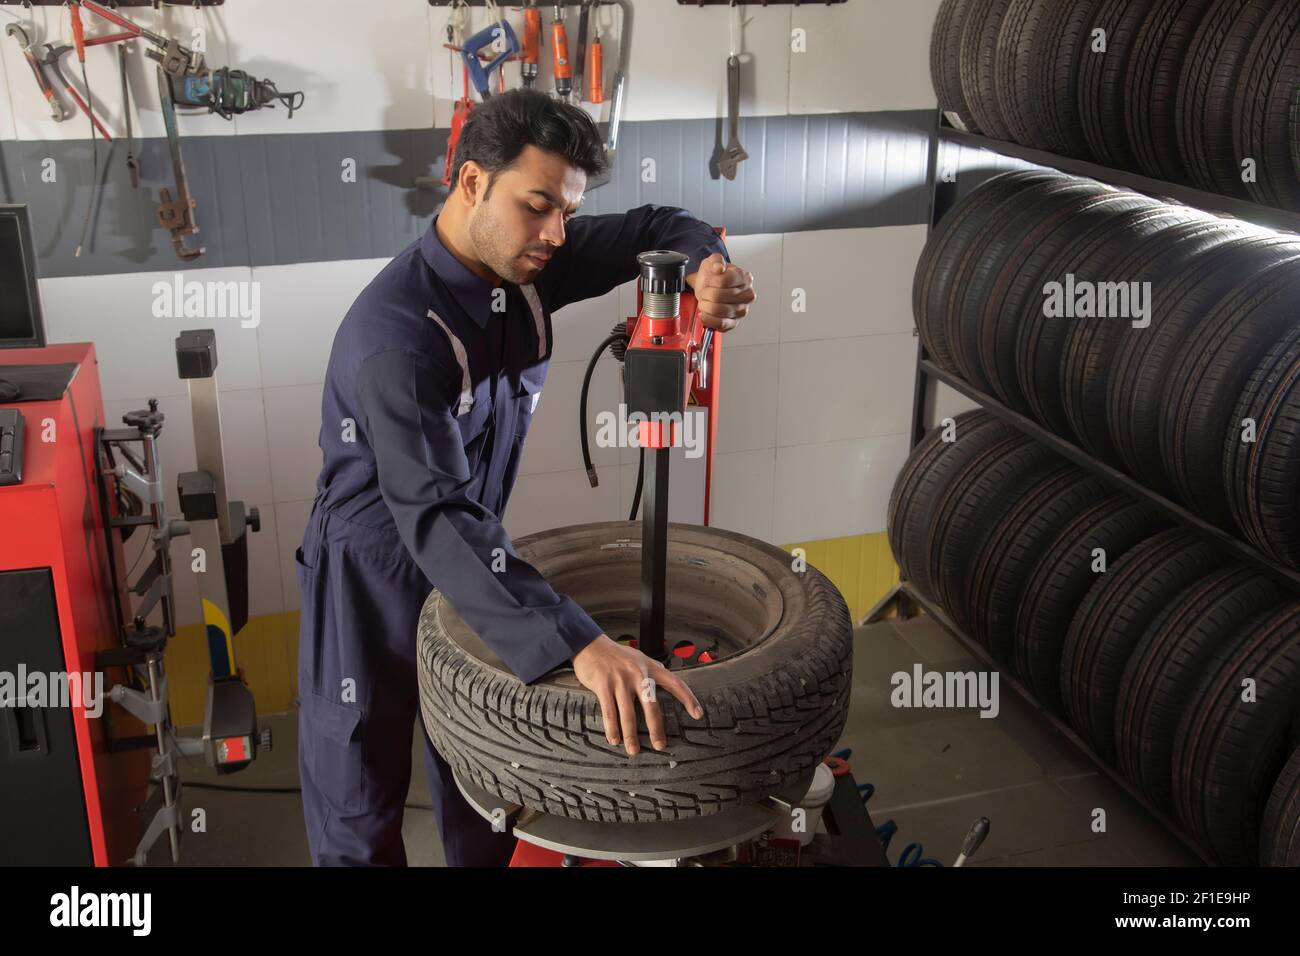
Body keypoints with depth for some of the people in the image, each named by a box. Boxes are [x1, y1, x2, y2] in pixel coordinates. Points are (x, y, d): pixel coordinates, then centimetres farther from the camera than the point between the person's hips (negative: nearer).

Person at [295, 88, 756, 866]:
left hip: (470, 561, 7)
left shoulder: (524, 263, -9)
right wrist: (578, 643, -54)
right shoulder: (398, 331, -32)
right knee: (360, 811, 10)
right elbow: (435, 517, -43)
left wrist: (709, 265, -22)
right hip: (374, 581, -6)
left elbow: (655, 229, 4)